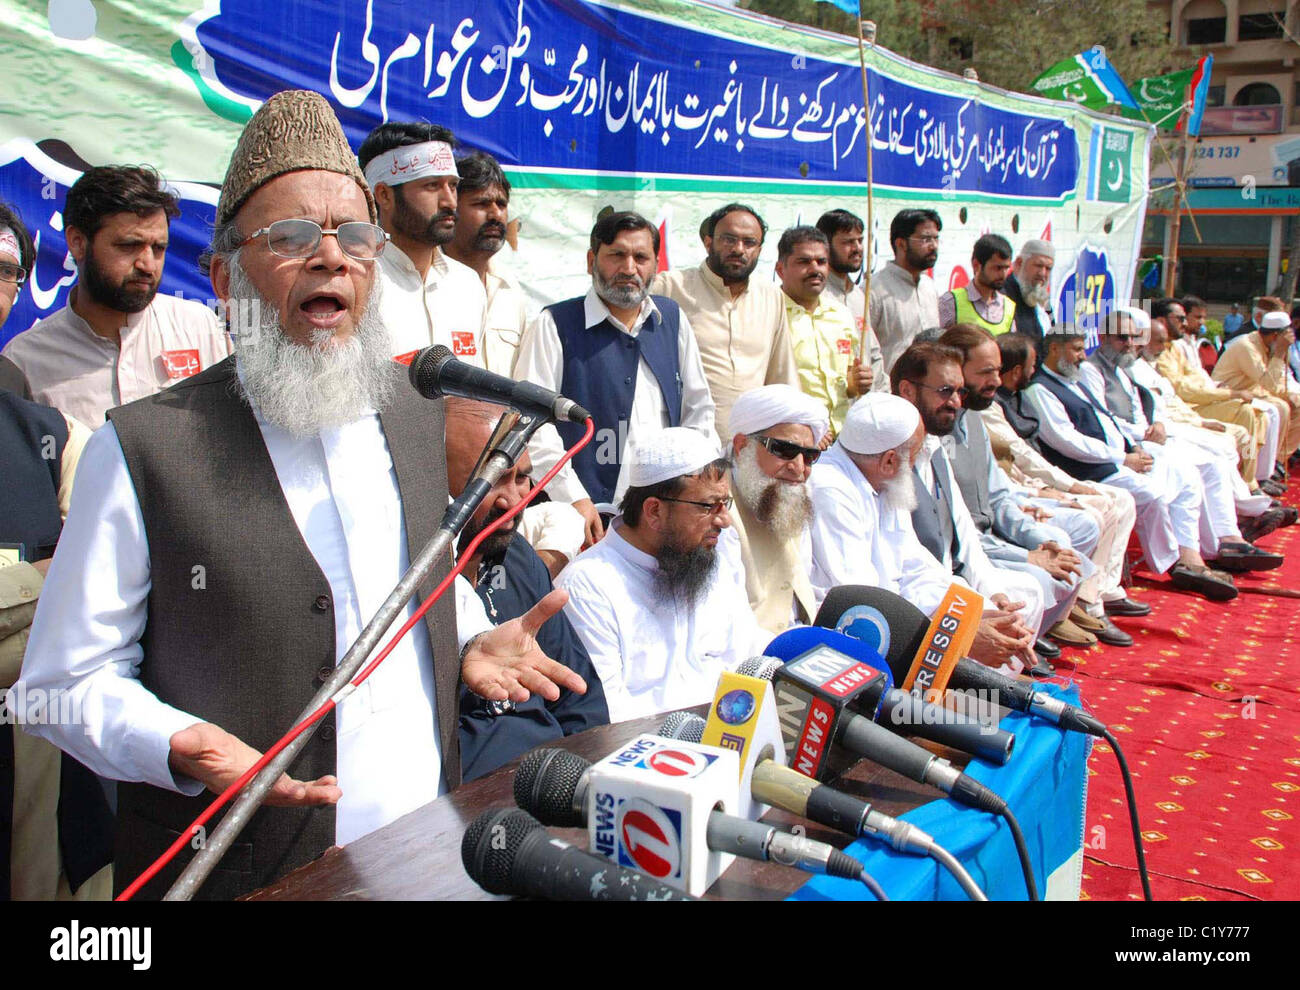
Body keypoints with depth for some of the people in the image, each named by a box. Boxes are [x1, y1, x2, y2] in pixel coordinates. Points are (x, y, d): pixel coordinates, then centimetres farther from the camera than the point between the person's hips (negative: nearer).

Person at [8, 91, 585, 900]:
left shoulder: (417, 415, 4)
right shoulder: (143, 448, -12)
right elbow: (67, 678, -7)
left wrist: (475, 642, -3)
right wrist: (178, 748, -25)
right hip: (236, 871, -4)